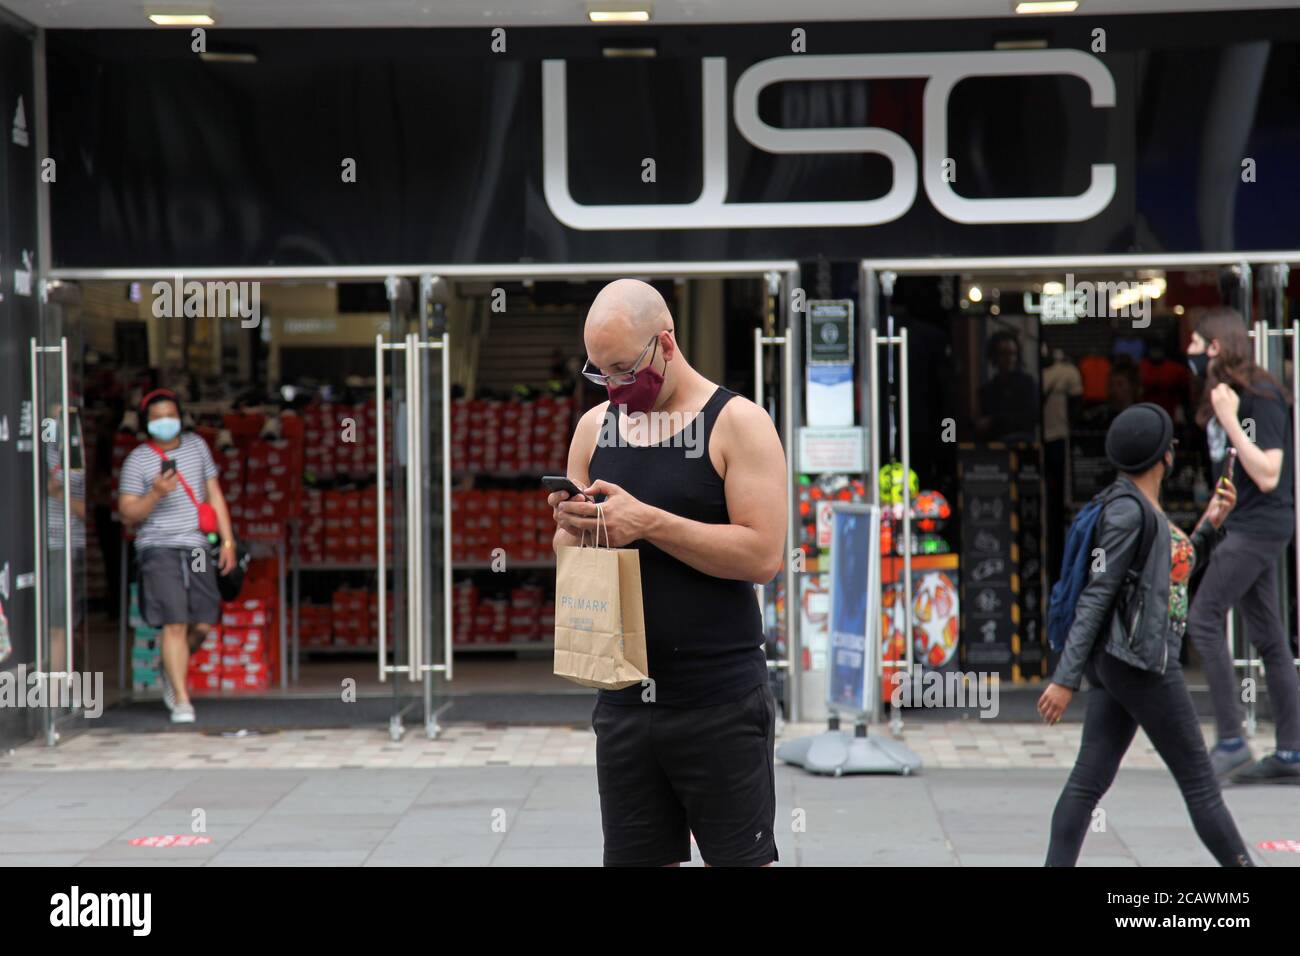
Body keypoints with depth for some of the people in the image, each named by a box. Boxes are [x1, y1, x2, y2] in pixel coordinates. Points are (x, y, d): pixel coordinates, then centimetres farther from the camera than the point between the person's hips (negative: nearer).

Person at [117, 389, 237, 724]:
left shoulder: (196, 445, 11)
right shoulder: (137, 460, -2)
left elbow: (214, 494, 16)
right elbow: (127, 513, -4)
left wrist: (228, 541, 10)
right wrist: (155, 494, -22)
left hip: (196, 546, 4)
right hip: (159, 547, -4)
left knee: (203, 624, 3)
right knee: (175, 624, -11)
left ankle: (171, 670, 32)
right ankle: (181, 701, -7)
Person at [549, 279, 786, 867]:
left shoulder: (737, 422, -6)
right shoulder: (595, 426, 10)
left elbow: (763, 555, -15)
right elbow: (567, 555, 16)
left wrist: (648, 521, -20)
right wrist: (573, 527, -7)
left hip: (720, 705, -5)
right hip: (624, 701, 5)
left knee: (740, 859, 2)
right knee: (635, 859, 10)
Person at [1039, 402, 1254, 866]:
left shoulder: (1146, 509, 15)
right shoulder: (1127, 511, -14)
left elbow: (1178, 571, 24)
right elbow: (1096, 596, -18)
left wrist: (1210, 525, 11)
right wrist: (1065, 677, -21)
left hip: (1121, 662, 9)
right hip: (1139, 661, -9)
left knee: (1090, 779, 5)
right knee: (1199, 781, 0)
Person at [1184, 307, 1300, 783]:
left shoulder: (1261, 397, -16)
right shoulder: (1223, 394, 12)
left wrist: (1229, 421, -24)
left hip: (1262, 526, -10)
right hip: (1246, 527, 10)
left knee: (1203, 619, -12)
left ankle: (1231, 740, -9)